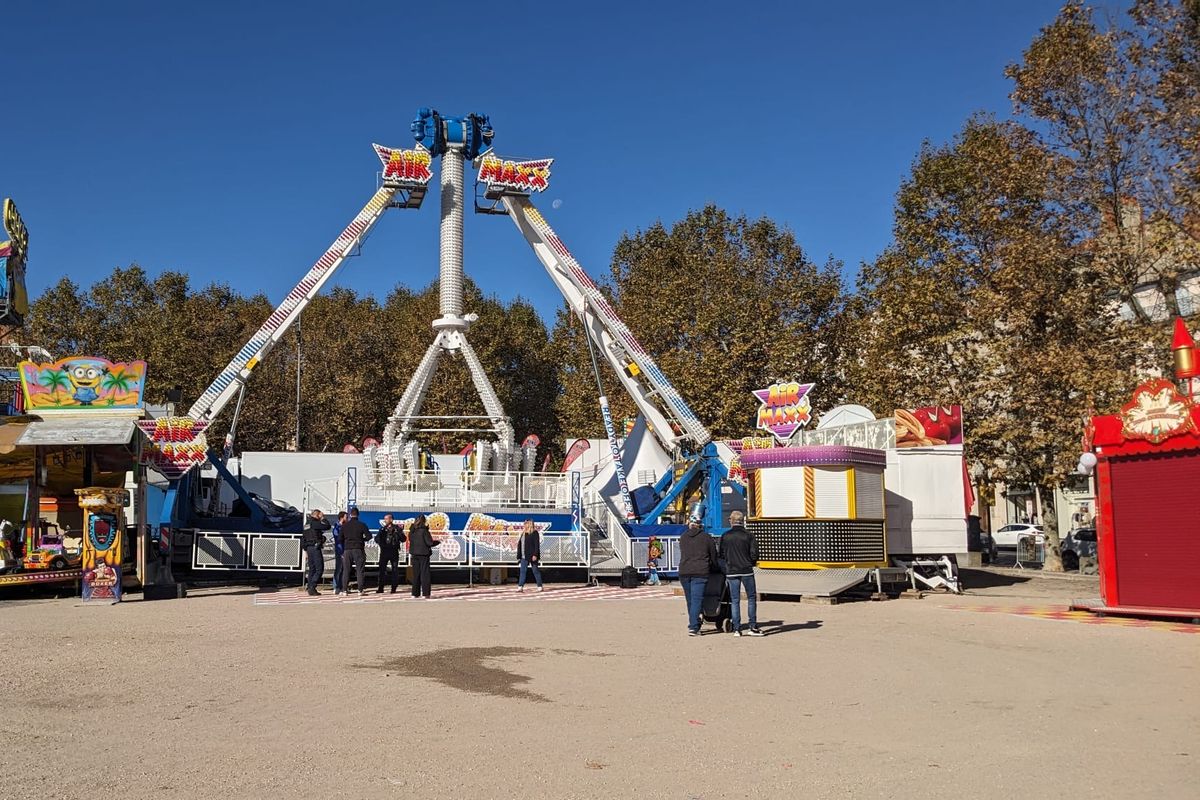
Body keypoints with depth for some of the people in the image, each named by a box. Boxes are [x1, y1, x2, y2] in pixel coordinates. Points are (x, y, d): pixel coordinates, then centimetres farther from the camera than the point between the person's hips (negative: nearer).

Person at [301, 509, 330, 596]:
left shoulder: (307, 525, 16)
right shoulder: (315, 523, -11)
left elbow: (302, 539, 19)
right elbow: (327, 526, -14)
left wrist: (305, 551, 22)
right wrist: (323, 518, 1)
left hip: (308, 548, 9)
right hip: (316, 548, -9)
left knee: (312, 569, 12)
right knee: (319, 569, -7)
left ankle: (310, 589, 12)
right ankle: (311, 587, -15)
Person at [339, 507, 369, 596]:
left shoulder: (344, 525, 4)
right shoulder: (361, 525, -4)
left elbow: (340, 538, 6)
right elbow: (369, 536, -6)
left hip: (348, 549, 2)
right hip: (359, 549, -2)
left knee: (346, 570, 7)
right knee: (359, 570, 1)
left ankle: (345, 589, 3)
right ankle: (360, 590, -4)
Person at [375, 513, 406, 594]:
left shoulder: (397, 528, 1)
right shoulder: (382, 528, 9)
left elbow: (403, 539, -3)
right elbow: (377, 538, 6)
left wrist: (400, 532, -19)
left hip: (394, 551, -2)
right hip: (384, 551, 2)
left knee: (395, 570, 2)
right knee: (382, 569, -1)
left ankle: (394, 588, 10)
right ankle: (380, 588, 4)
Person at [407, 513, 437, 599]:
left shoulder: (412, 530, 3)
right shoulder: (424, 530, -12)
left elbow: (410, 540, 13)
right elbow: (430, 542, -12)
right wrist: (437, 542, 7)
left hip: (414, 554, 5)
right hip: (423, 553, -5)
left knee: (415, 574, 11)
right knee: (424, 573, -1)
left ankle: (415, 593, 12)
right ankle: (425, 593, -4)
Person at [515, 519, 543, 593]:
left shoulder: (534, 533, -5)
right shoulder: (523, 533, 15)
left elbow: (537, 544, -12)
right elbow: (519, 545, 16)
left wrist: (535, 555, -19)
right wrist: (518, 556, 12)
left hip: (532, 556, -6)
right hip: (524, 557, 6)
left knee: (535, 571, 3)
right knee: (522, 571, -2)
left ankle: (540, 586, 12)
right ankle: (520, 587, -5)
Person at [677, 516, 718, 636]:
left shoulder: (683, 537, 12)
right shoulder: (706, 538, 3)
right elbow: (713, 556, 10)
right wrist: (714, 570, 24)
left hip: (684, 572, 3)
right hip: (700, 572, -3)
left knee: (690, 600, 14)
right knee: (696, 599, -6)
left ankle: (694, 625, 23)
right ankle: (693, 627, -15)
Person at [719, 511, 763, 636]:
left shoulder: (725, 536, -1)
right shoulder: (748, 536, -5)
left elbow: (720, 554, 1)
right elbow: (754, 554, -6)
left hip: (731, 571, 1)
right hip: (746, 571, -1)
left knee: (735, 600, 6)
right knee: (751, 598, 10)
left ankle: (737, 629, 3)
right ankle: (753, 627, 5)